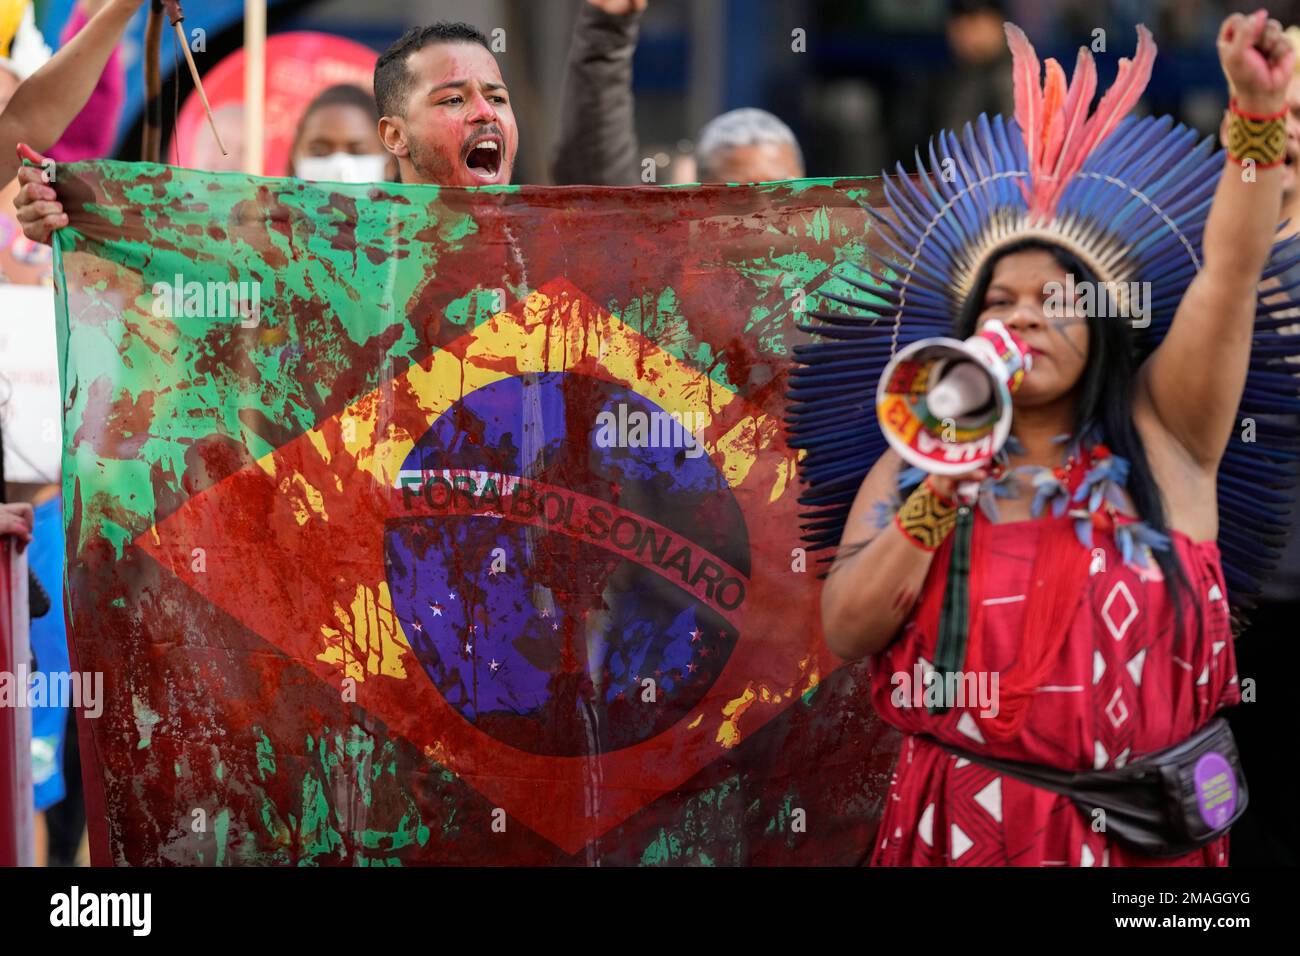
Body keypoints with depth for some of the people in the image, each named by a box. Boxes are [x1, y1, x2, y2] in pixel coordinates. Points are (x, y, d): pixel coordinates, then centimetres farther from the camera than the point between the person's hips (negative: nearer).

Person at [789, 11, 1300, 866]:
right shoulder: (911, 464, 6)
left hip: (1145, 832, -1)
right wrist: (939, 496, -14)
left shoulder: (1160, 438, 2)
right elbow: (846, 633, -4)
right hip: (963, 825, 1)